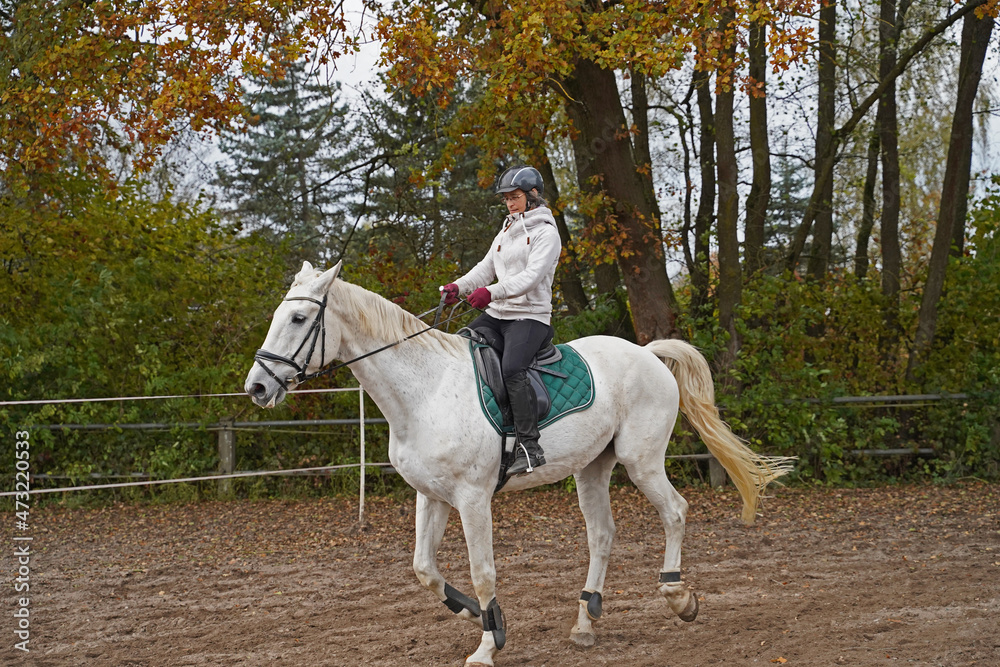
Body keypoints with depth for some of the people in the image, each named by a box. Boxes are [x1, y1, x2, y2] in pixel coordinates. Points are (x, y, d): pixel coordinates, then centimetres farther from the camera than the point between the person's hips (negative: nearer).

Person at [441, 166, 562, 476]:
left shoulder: (545, 232, -6)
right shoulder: (507, 231, 20)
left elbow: (532, 276, -19)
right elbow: (486, 267, 14)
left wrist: (492, 292, -33)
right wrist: (458, 287, -6)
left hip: (530, 316, -9)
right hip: (496, 315, 9)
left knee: (512, 369, -32)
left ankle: (529, 447, -33)